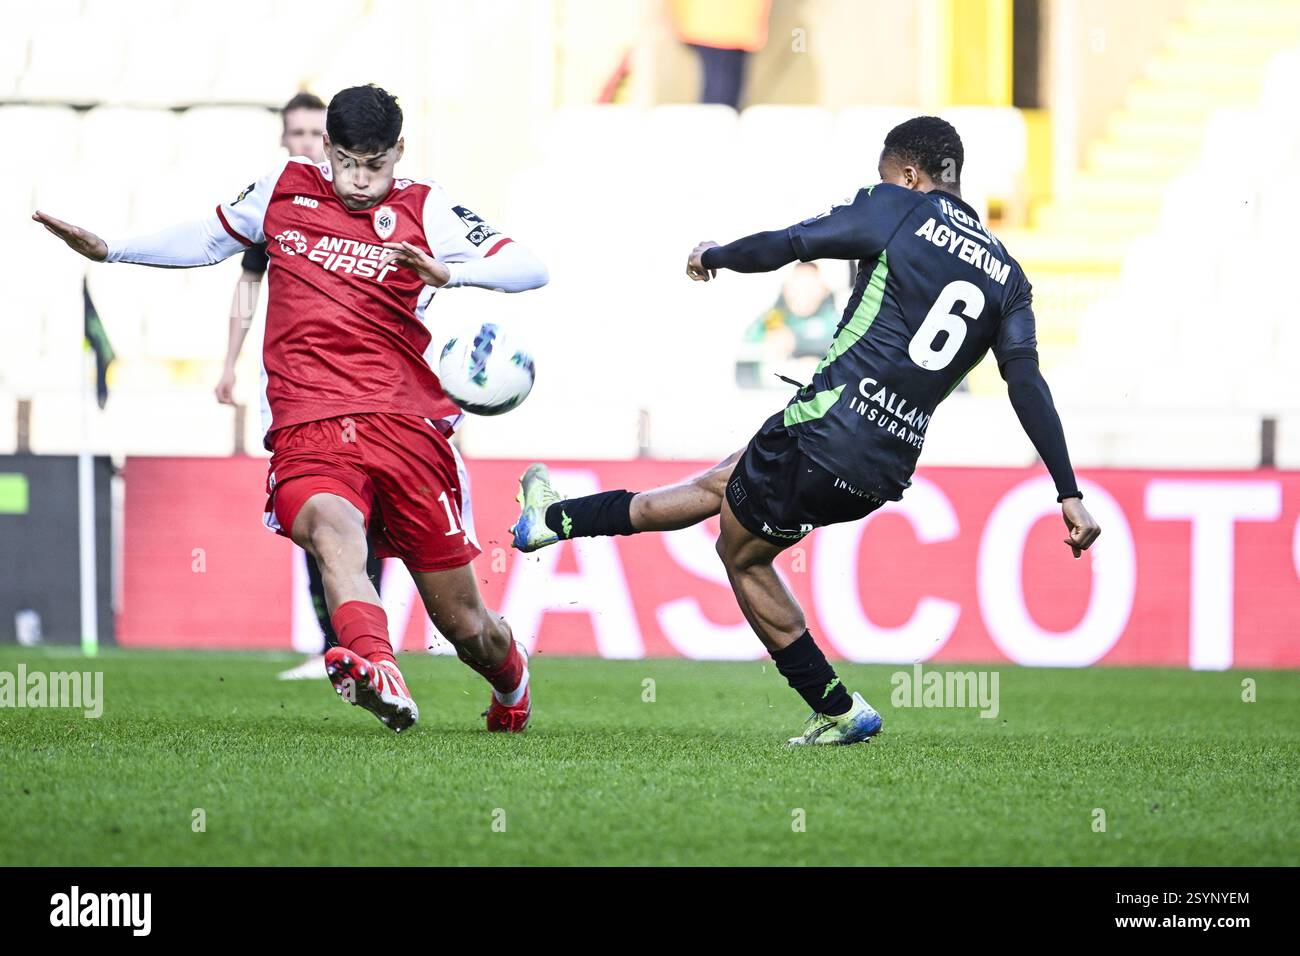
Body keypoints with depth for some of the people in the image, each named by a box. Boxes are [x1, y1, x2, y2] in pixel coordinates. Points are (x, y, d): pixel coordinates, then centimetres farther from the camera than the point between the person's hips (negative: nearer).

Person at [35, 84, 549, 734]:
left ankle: (511, 681, 40)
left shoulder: (425, 210, 6)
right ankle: (377, 673, -63)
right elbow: (209, 240, 32)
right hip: (307, 432, 0)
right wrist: (108, 250, 24)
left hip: (407, 429, 0)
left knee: (464, 624, 4)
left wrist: (449, 271, -22)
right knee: (332, 527, -37)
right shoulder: (285, 189, 14)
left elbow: (530, 269, -4)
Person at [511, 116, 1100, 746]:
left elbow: (786, 245, -3)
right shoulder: (1005, 274, 12)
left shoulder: (898, 209, -2)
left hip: (824, 428, -7)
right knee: (717, 487, 28)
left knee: (742, 554, 17)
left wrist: (713, 257, 17)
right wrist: (1069, 494, -3)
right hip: (888, 471, 7)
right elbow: (1028, 384, 1)